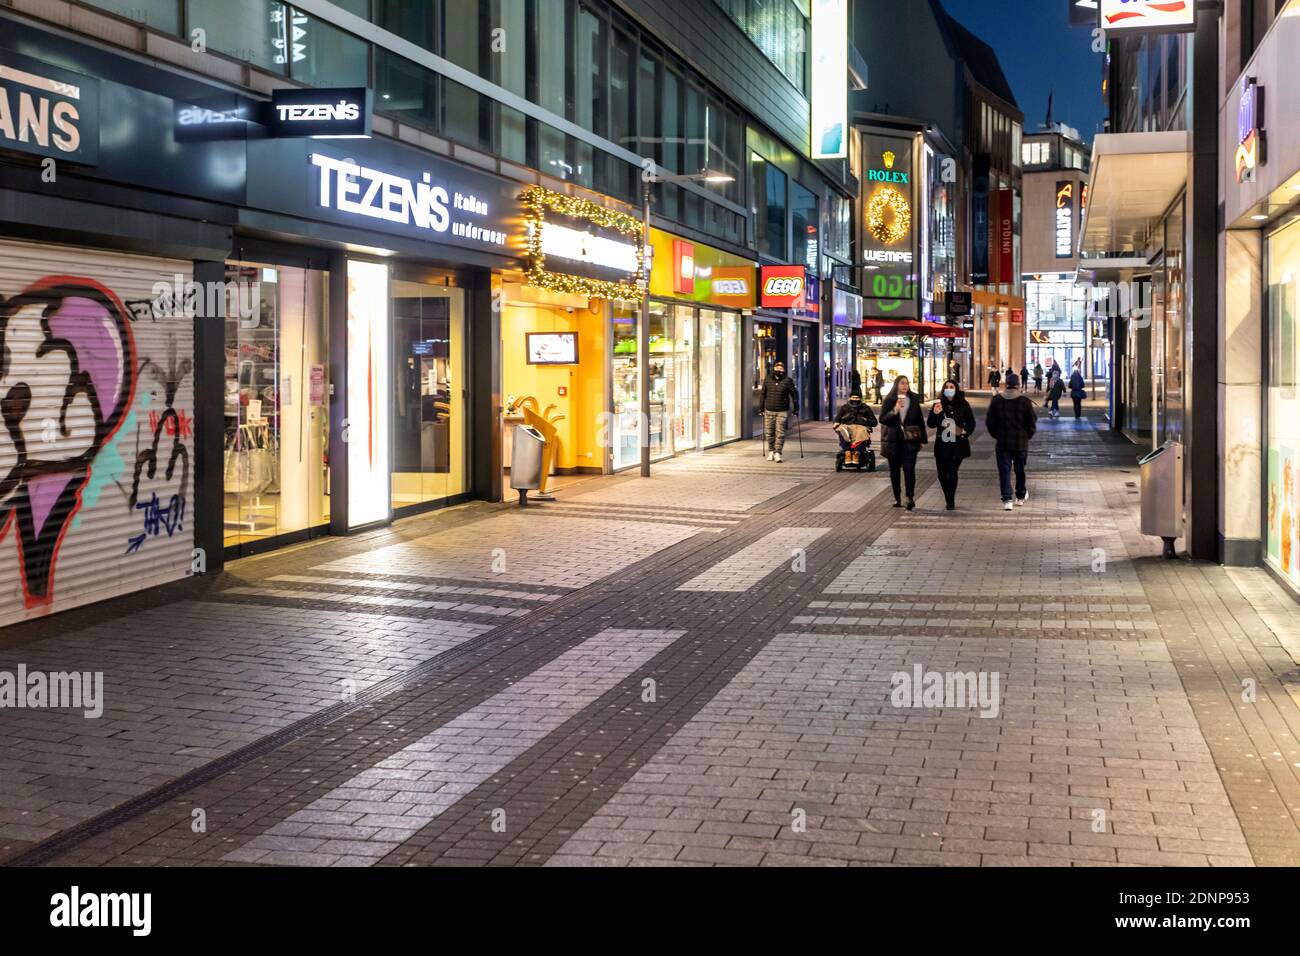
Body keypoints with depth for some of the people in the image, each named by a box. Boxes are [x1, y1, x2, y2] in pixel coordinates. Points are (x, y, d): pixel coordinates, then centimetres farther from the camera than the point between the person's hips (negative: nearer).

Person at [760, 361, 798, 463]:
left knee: (780, 433, -6)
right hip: (769, 410, 3)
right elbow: (763, 394, 13)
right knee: (769, 432, 6)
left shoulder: (787, 381, -3)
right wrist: (761, 408, 13)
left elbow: (794, 394, 3)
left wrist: (796, 408, 1)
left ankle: (777, 453, -3)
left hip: (782, 411, -3)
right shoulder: (767, 380, 5)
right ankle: (771, 451, 20)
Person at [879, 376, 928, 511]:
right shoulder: (889, 401, 3)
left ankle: (910, 499, -16)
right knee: (895, 470, 7)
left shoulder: (914, 401, 8)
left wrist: (922, 440, 8)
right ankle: (897, 498, 16)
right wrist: (895, 410, -19)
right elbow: (882, 419, -4)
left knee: (909, 469, -11)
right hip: (893, 441, 0)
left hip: (910, 441, 0)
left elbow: (920, 420, 11)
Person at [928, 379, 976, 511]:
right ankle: (950, 501, 22)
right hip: (942, 444, 2)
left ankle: (951, 502, -6)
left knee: (952, 473, -11)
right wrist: (935, 413, -17)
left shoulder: (963, 405, 2)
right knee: (942, 474, 5)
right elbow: (931, 424, 2)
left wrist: (966, 431, -8)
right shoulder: (938, 404, 4)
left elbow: (971, 422, 11)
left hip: (958, 445, -2)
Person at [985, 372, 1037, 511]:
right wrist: (1028, 436, 14)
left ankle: (1007, 499, -9)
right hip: (1021, 442, 0)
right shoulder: (1025, 402, -8)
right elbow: (1032, 423, -3)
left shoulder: (996, 401, -3)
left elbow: (989, 422, 2)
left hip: (1002, 442, 0)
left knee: (1004, 470, 2)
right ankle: (1021, 496, 29)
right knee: (1020, 470, 15)